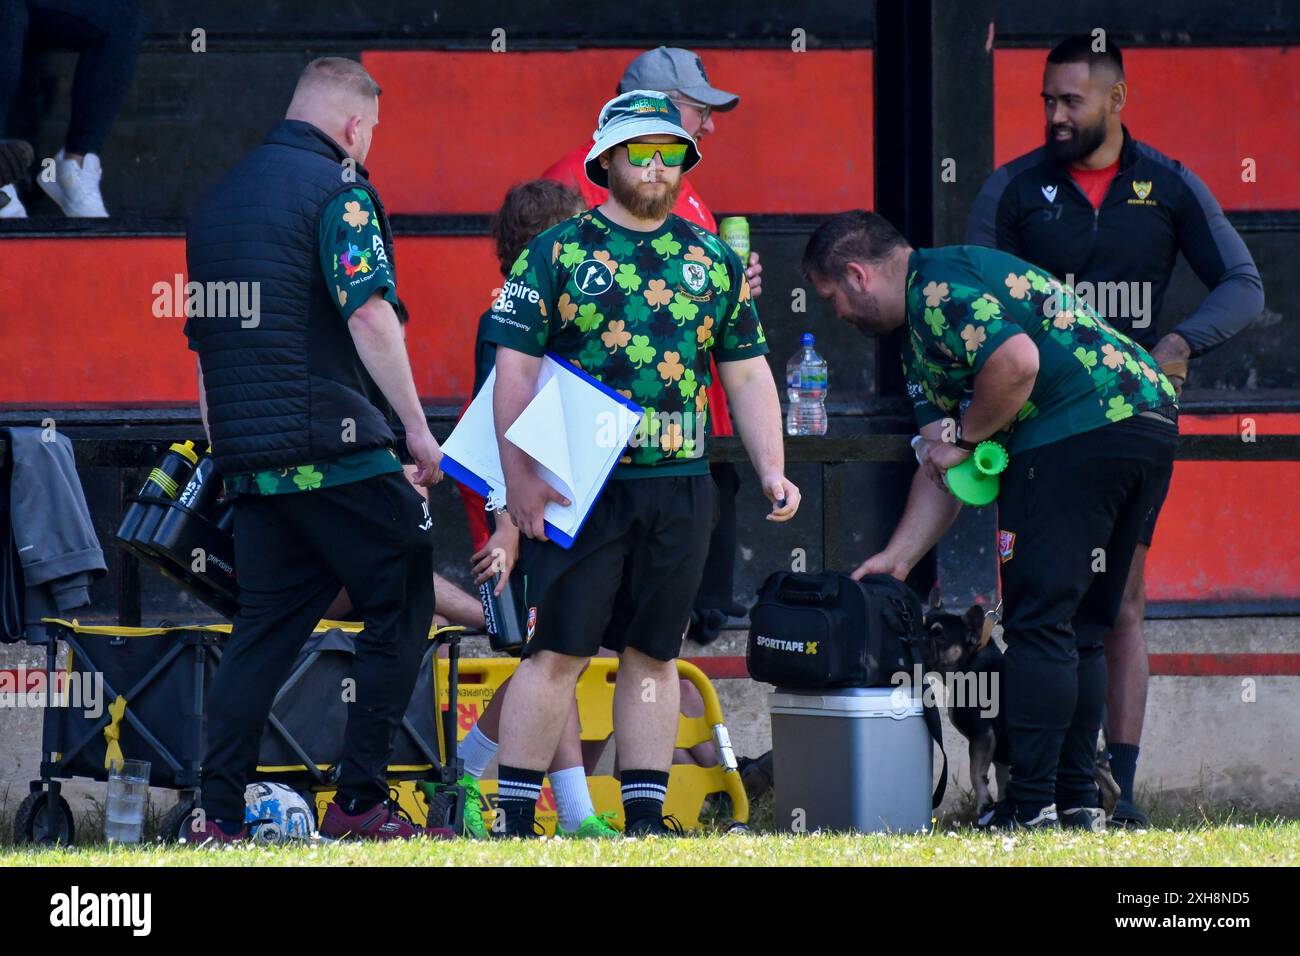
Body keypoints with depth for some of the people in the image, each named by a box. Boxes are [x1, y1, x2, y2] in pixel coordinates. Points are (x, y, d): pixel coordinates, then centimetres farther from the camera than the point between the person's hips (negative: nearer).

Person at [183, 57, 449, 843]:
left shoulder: (221, 197, 18)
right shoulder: (336, 188, -7)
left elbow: (203, 337, 24)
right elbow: (369, 314, -18)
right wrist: (417, 426, -14)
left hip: (249, 455, 8)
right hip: (335, 448, -8)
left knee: (266, 625, 10)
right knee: (402, 607, 2)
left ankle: (218, 813, 2)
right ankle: (362, 802, -3)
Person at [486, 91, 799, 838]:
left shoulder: (715, 261, 13)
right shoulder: (557, 254, 1)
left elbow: (748, 374, 15)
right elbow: (516, 367, -3)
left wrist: (772, 469, 5)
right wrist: (521, 479, -11)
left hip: (681, 489, 4)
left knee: (654, 654, 8)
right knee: (559, 650, -6)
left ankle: (646, 816, 13)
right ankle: (513, 818, -3)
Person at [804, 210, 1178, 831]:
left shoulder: (938, 284, -5)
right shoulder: (919, 338, 27)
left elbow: (1016, 363, -20)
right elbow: (940, 467, 26)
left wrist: (964, 437, -6)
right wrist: (897, 559, 22)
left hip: (1080, 430, -11)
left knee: (1039, 624, -7)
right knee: (1078, 631, 14)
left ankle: (1032, 805, -9)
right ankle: (1078, 799, 15)